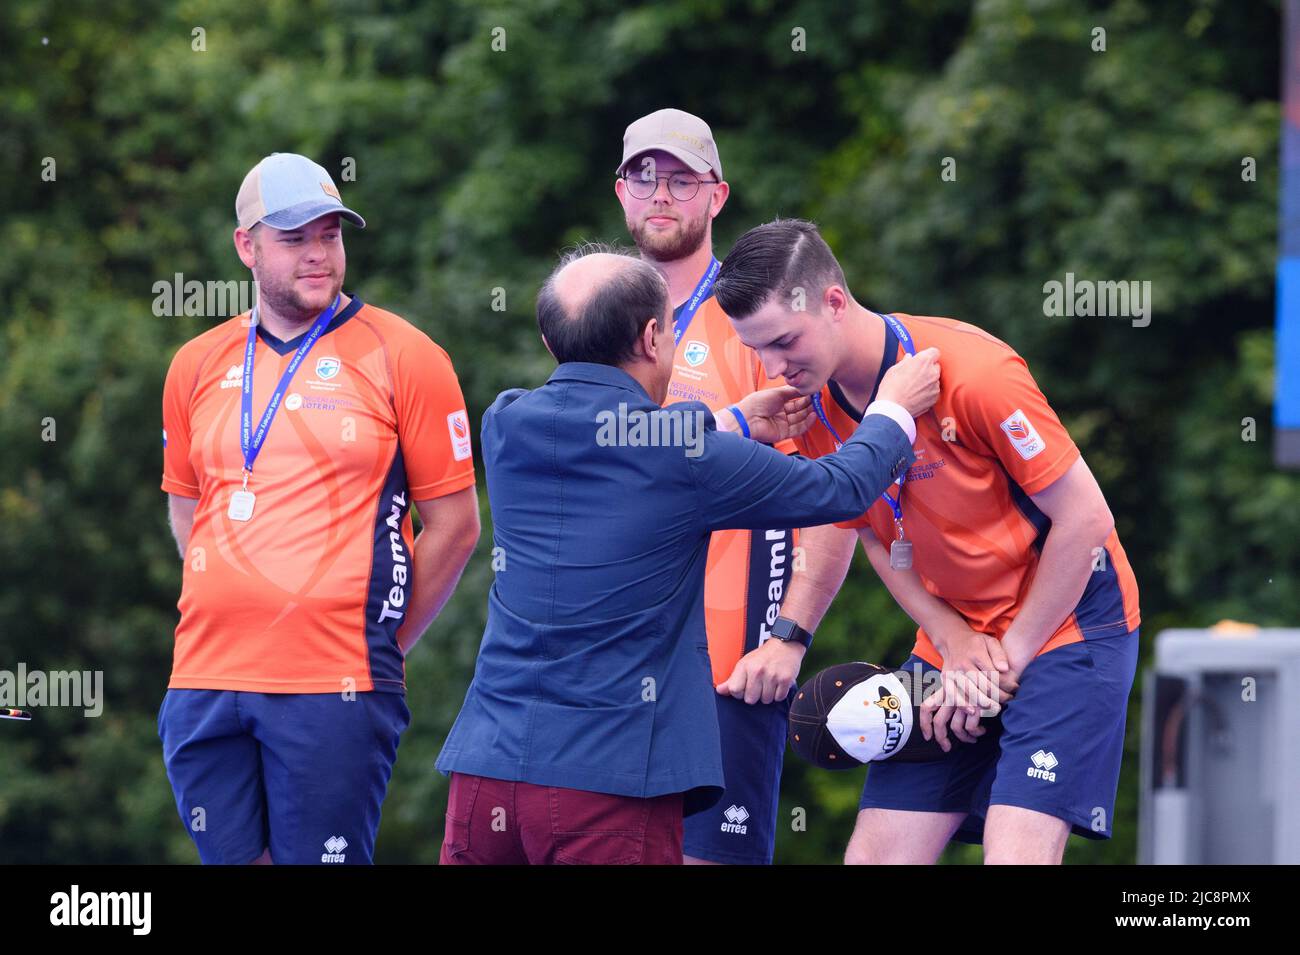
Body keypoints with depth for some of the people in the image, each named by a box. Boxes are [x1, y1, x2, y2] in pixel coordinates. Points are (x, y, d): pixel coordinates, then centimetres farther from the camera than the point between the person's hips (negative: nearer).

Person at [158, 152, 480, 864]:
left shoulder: (401, 357, 0)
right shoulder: (197, 366, 13)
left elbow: (455, 523, 3)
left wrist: (379, 643, 3)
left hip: (334, 684, -4)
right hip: (204, 679, 4)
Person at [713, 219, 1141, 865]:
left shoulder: (971, 370, -23)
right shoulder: (814, 407, -3)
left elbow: (1085, 519, -17)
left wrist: (1009, 655, -12)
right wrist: (954, 641, -5)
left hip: (1067, 620, -6)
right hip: (952, 635, 6)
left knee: (1014, 858, -21)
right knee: (873, 856, -3)